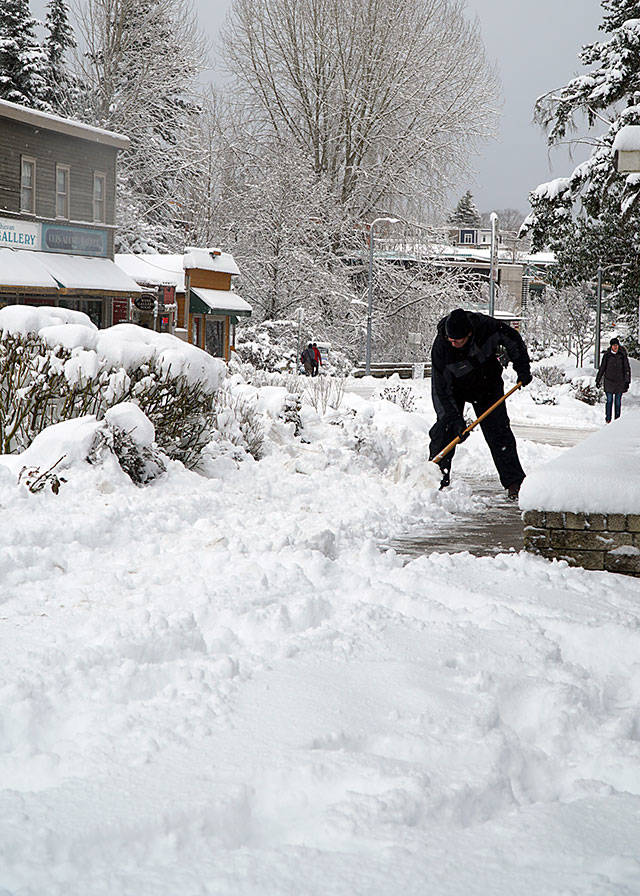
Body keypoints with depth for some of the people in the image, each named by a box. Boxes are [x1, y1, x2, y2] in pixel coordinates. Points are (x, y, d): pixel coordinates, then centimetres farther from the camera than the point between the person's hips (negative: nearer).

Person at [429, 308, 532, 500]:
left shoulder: (486, 326, -31)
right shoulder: (440, 347, -33)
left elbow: (512, 338, -9)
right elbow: (441, 389, -27)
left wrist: (522, 368, -9)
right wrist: (455, 420, -30)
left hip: (488, 384, 1)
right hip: (455, 388, -1)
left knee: (498, 431, -4)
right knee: (444, 431, -10)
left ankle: (514, 482, 1)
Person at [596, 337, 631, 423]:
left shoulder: (623, 355, 0)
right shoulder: (607, 355, 1)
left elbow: (627, 368, 3)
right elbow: (602, 368, 9)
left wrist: (627, 381, -3)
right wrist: (598, 380, 10)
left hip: (620, 382, 0)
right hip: (609, 381, 0)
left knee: (618, 401, 3)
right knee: (609, 400, -4)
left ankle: (617, 419, 11)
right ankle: (608, 419, 2)